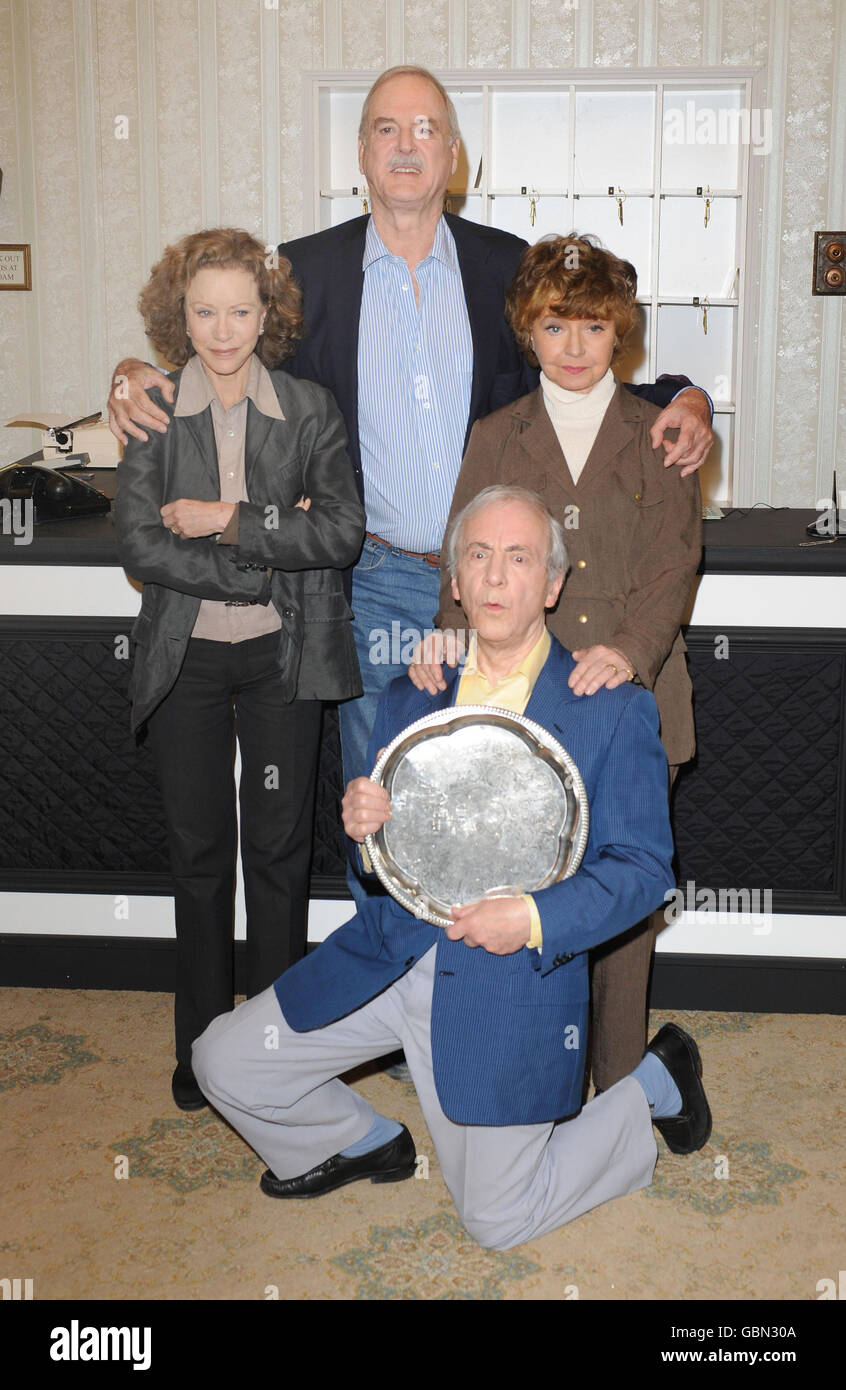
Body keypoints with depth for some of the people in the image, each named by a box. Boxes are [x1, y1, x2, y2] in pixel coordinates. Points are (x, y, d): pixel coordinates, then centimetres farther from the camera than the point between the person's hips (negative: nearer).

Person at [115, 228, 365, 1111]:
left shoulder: (309, 411, 1)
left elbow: (342, 533, -10)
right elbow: (140, 547, -10)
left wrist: (228, 520, -16)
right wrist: (269, 565, -15)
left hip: (281, 659, 0)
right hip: (185, 660, 0)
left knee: (278, 849, 7)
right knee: (198, 850, 8)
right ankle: (202, 1046, 23)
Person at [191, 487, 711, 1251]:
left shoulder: (615, 712, -6)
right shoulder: (409, 699, 8)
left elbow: (643, 867, -6)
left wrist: (535, 919, -22)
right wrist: (361, 823, -13)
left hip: (513, 983, -4)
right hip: (390, 954, 5)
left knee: (498, 1221, 3)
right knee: (225, 1063, 1)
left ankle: (652, 1087, 26)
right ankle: (366, 1142, 30)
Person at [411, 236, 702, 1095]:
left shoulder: (658, 438, 8)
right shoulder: (495, 440, 12)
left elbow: (672, 560, -4)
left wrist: (630, 648, -22)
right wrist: (450, 637, -17)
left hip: (632, 698, 0)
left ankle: (620, 1083, 19)